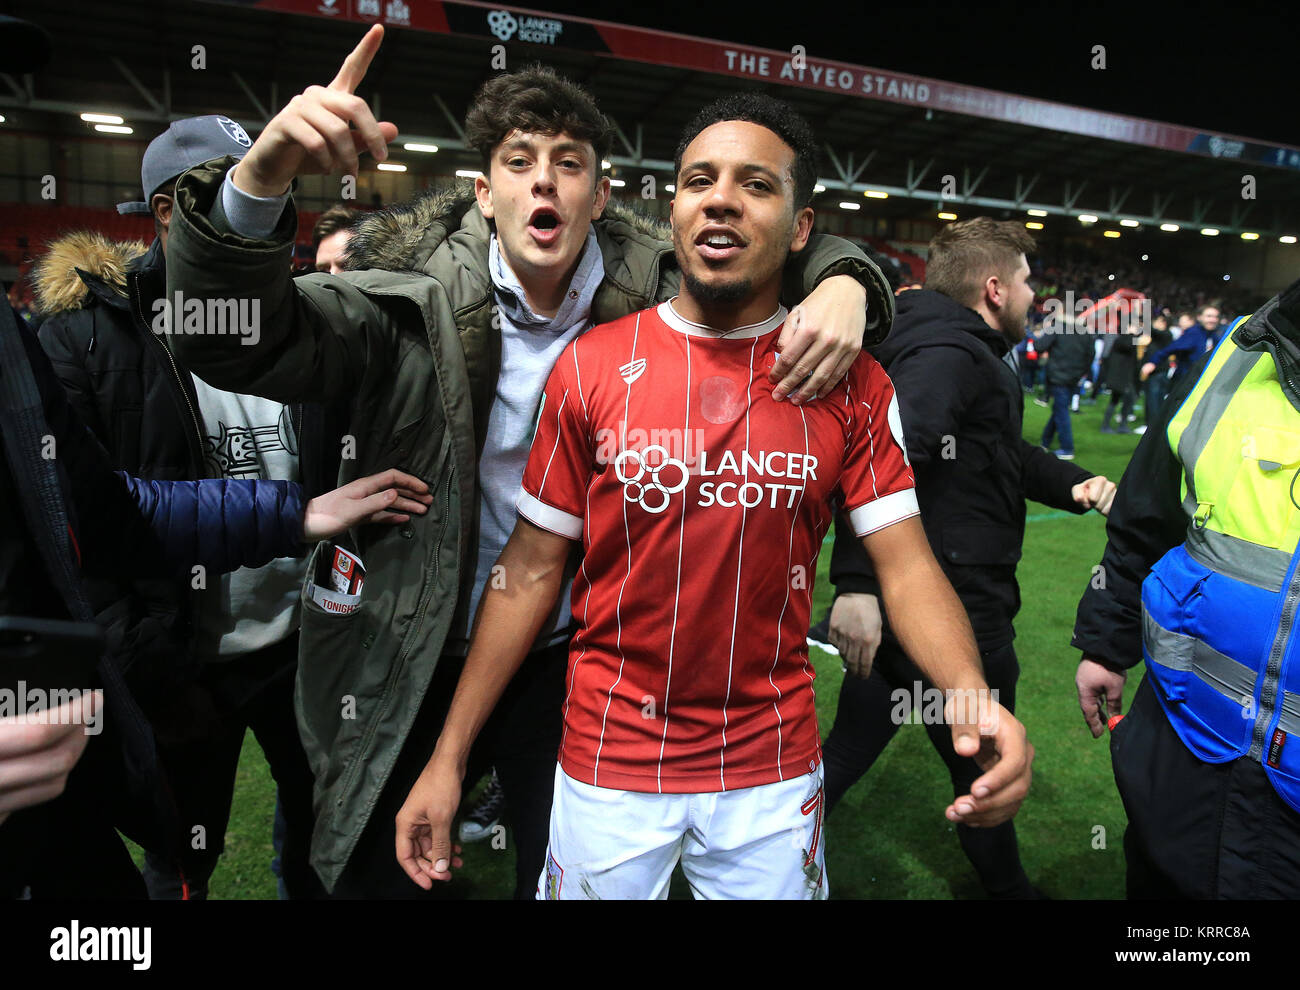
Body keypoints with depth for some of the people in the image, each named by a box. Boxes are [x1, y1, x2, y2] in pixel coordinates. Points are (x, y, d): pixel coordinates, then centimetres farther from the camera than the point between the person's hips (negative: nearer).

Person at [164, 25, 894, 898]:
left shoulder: (651, 299, -7)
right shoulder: (417, 297, -13)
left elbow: (797, 255, 2)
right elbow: (233, 341, -22)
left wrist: (843, 285, -22)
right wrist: (260, 177, -39)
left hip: (570, 657, 2)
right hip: (410, 660, -1)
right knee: (372, 876, 19)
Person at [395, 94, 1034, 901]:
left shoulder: (851, 384, -6)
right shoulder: (590, 366, -7)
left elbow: (908, 567, -7)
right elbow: (532, 571, -4)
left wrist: (974, 697, -27)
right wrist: (448, 758, -5)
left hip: (774, 772, 1)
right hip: (608, 764, 0)